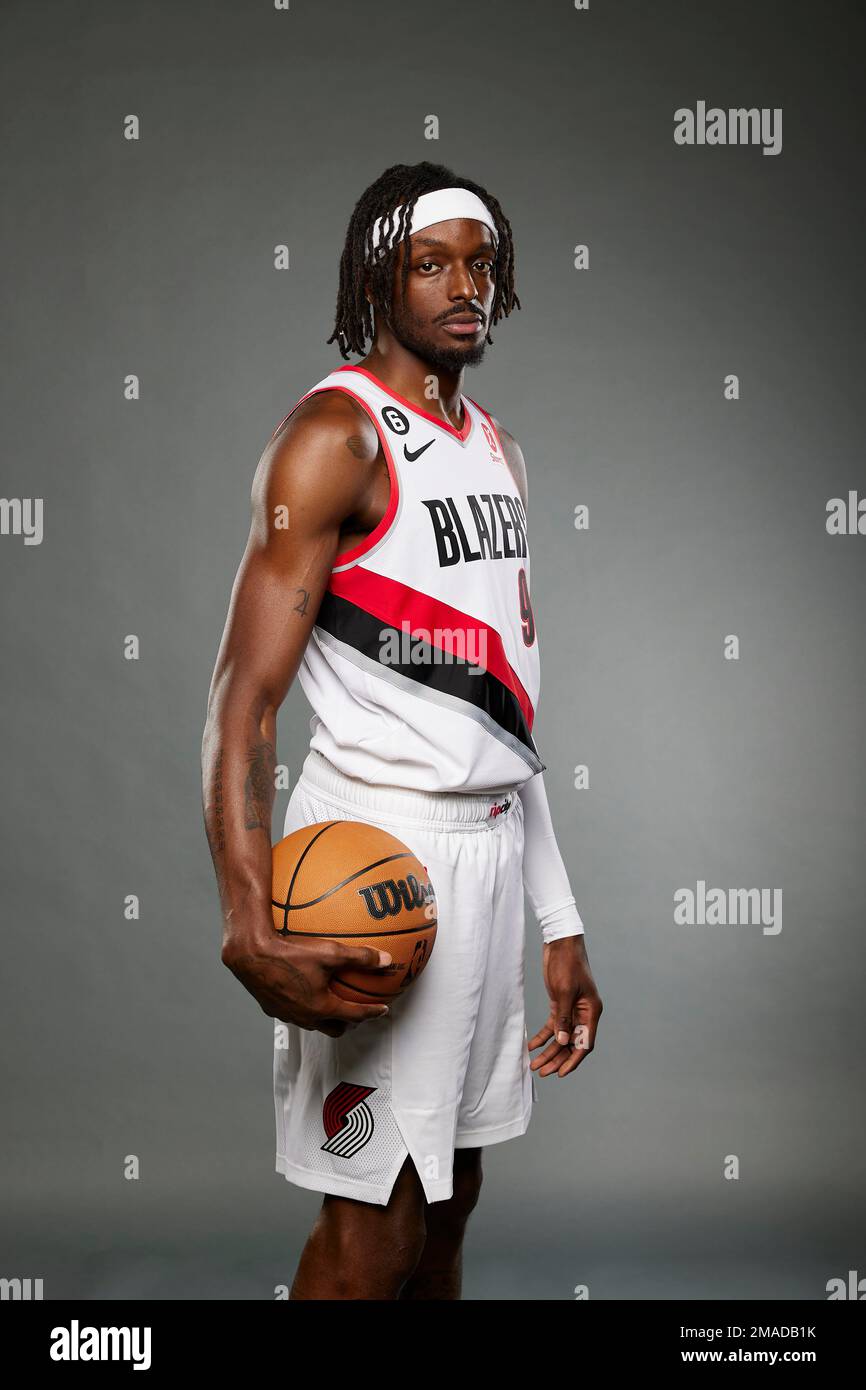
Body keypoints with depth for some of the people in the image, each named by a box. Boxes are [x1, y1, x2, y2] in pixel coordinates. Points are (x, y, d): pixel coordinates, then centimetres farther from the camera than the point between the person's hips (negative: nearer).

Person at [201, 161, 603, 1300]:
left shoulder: (494, 445, 16)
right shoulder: (336, 435, -10)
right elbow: (244, 696, -17)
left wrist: (561, 924, 17)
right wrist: (248, 924, -32)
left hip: (494, 845, 8)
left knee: (448, 1199, 16)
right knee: (374, 1233, -4)